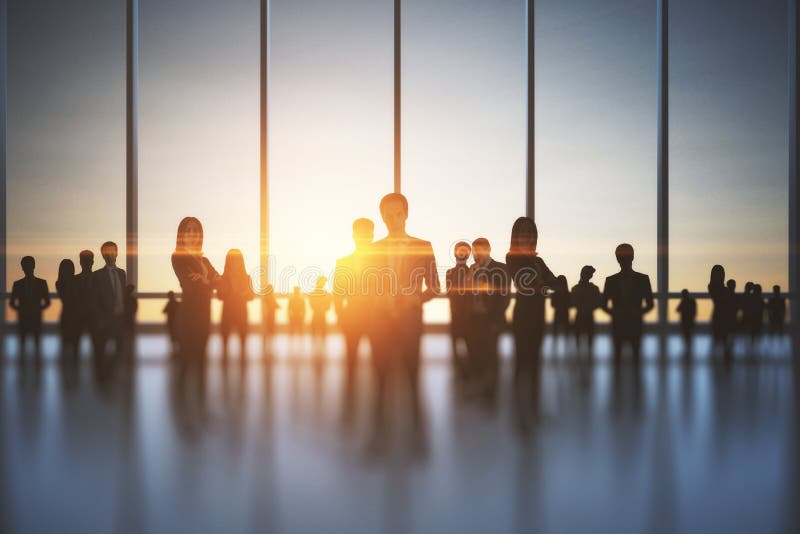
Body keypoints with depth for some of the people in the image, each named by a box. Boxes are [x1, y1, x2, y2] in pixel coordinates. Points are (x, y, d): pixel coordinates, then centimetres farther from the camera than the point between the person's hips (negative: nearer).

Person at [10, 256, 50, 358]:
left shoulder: (41, 283, 4)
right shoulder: (17, 284, 4)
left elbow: (47, 302, 7)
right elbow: (12, 303, 9)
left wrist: (39, 309, -7)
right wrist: (20, 309, -7)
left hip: (37, 318, 0)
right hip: (22, 318, 0)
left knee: (37, 341, 0)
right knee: (22, 341, 1)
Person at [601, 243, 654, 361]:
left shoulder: (643, 279, 5)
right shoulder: (611, 280, 6)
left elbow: (650, 304, 6)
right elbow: (604, 305, 9)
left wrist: (638, 313, -11)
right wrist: (614, 313, -10)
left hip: (635, 326, 0)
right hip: (617, 324, 0)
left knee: (636, 356, -2)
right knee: (617, 356, 0)